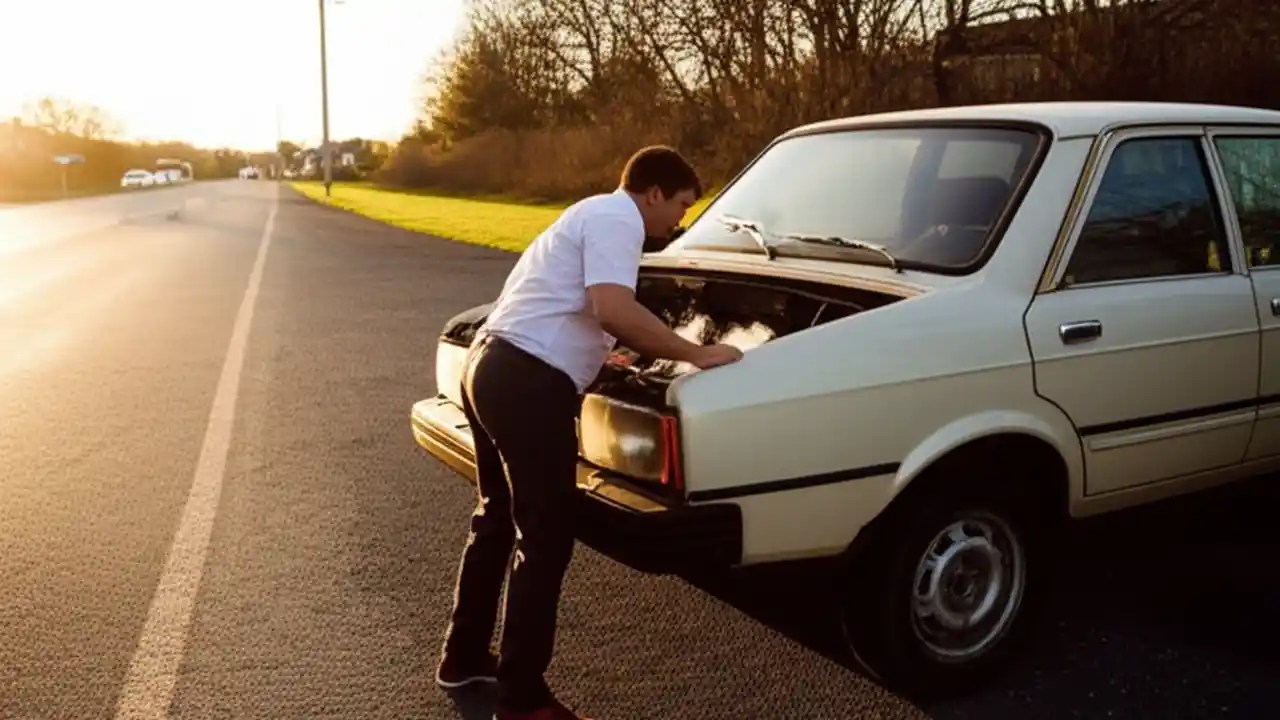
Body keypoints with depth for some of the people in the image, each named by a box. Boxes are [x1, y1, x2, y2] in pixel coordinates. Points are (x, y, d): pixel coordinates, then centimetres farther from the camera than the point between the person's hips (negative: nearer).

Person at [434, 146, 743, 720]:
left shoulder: (595, 212, 24)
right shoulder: (617, 219, -8)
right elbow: (612, 309, -24)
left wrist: (665, 348, 35)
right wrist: (695, 355, -16)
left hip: (490, 366, 11)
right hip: (528, 382, -11)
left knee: (498, 518, 22)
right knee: (546, 537, -2)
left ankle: (463, 657, 36)